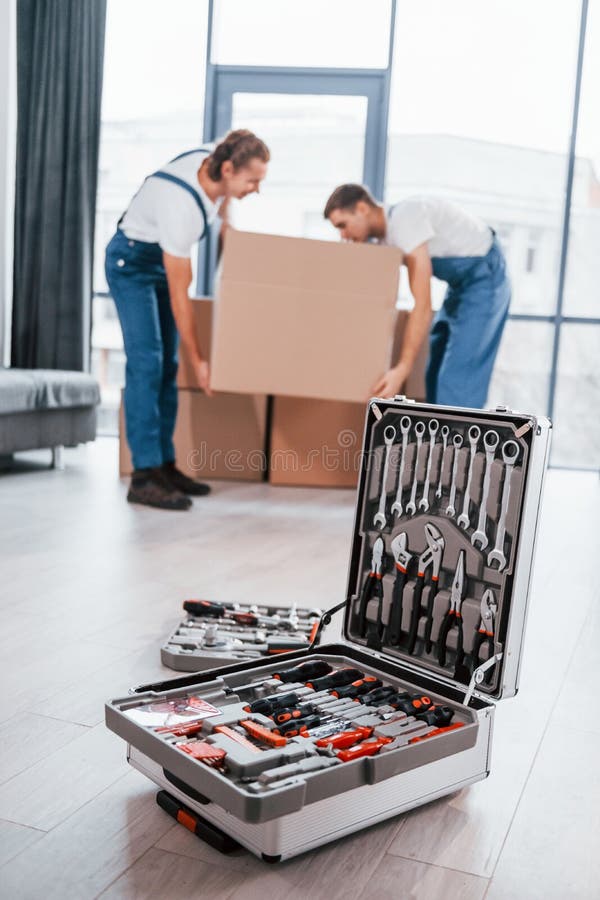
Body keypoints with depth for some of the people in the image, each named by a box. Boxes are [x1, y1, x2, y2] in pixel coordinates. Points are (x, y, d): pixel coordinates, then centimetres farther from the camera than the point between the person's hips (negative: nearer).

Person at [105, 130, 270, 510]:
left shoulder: (213, 161, -15)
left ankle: (164, 463, 7)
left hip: (164, 260, 8)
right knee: (146, 362, -18)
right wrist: (199, 360, -26)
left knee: (167, 365, 4)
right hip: (132, 262, -8)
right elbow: (179, 294, -30)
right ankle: (144, 475, -18)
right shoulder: (181, 209, -36)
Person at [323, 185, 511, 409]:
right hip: (461, 281, 10)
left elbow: (422, 304, -32)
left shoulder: (405, 220, -27)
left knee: (457, 378, -16)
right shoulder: (385, 238, 2)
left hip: (484, 276, -10)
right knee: (437, 375, 11)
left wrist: (403, 369, -34)